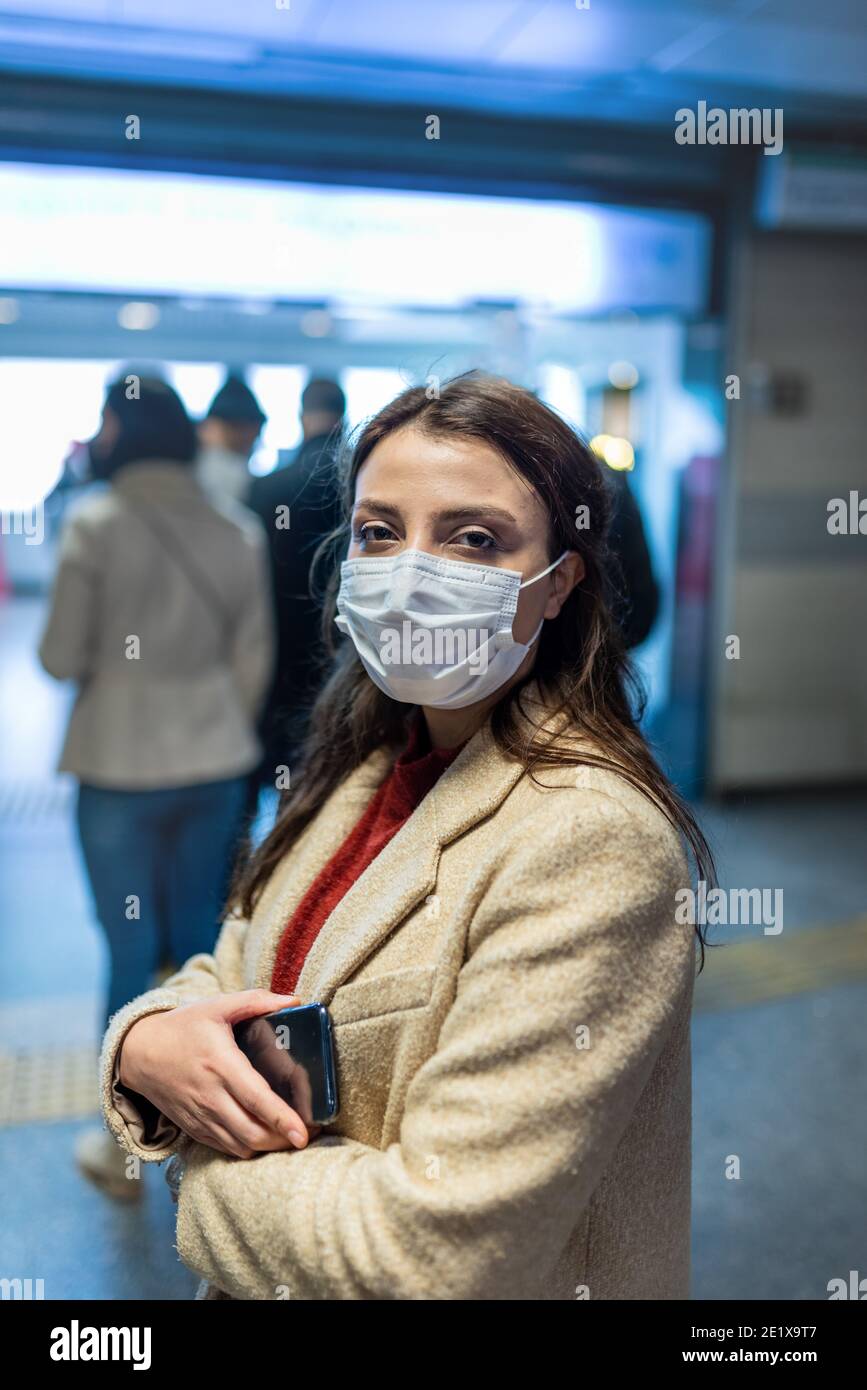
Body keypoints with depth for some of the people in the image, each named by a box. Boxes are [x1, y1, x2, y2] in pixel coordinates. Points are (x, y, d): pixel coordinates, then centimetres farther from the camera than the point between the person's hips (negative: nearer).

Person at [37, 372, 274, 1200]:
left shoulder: (94, 525, -10)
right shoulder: (238, 532, 2)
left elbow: (60, 657, -10)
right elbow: (253, 662, 5)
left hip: (120, 767, -4)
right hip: (215, 762, 4)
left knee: (131, 949, 6)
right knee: (199, 937, 17)